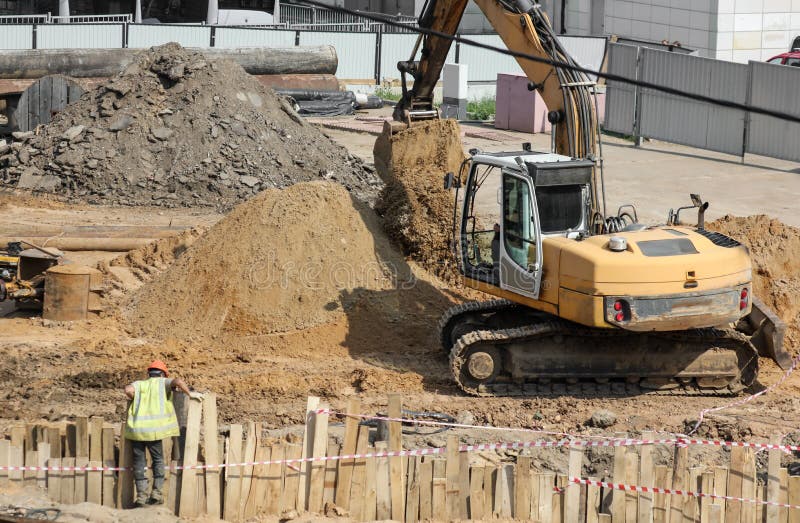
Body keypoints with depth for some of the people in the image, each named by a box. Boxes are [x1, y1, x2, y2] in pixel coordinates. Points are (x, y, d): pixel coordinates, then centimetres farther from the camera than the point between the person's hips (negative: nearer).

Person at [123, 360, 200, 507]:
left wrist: (135, 400, 11)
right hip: (153, 429, -2)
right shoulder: (163, 382, 11)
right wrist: (190, 393, 3)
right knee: (158, 459, 14)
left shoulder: (139, 384, 15)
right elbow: (178, 381, -10)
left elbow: (128, 389, -7)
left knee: (139, 461, 9)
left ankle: (141, 495, 4)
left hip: (136, 428, 2)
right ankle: (156, 492, 4)